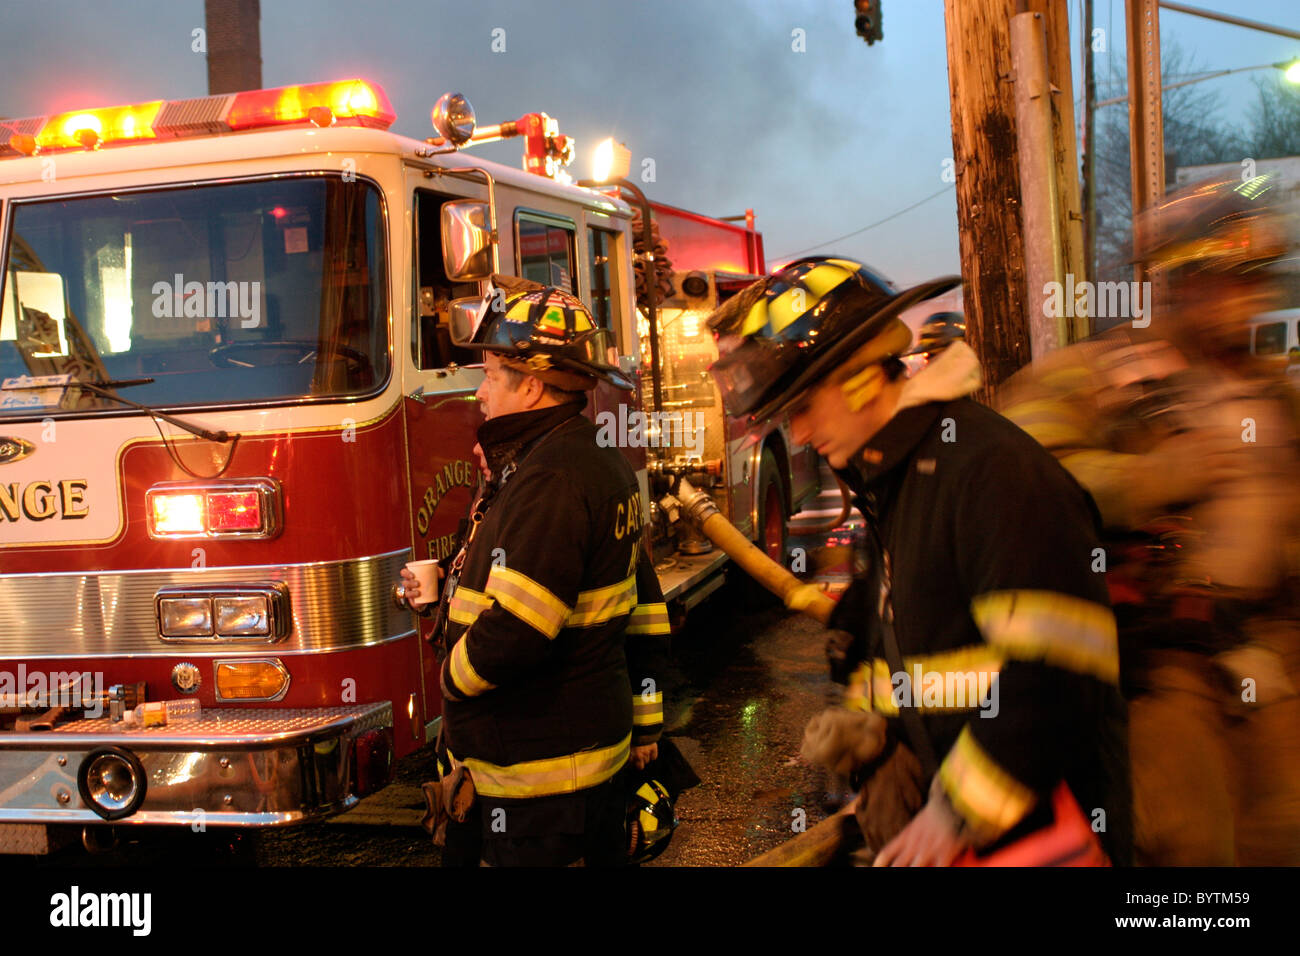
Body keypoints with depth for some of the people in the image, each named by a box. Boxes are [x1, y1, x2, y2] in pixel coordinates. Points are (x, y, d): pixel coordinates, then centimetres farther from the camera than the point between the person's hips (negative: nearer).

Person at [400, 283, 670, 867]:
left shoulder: (549, 483, -22)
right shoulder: (604, 468, 12)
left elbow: (512, 635, -30)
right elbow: (643, 612, 16)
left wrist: (454, 676, -9)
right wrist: (644, 723, 20)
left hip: (540, 774, -10)